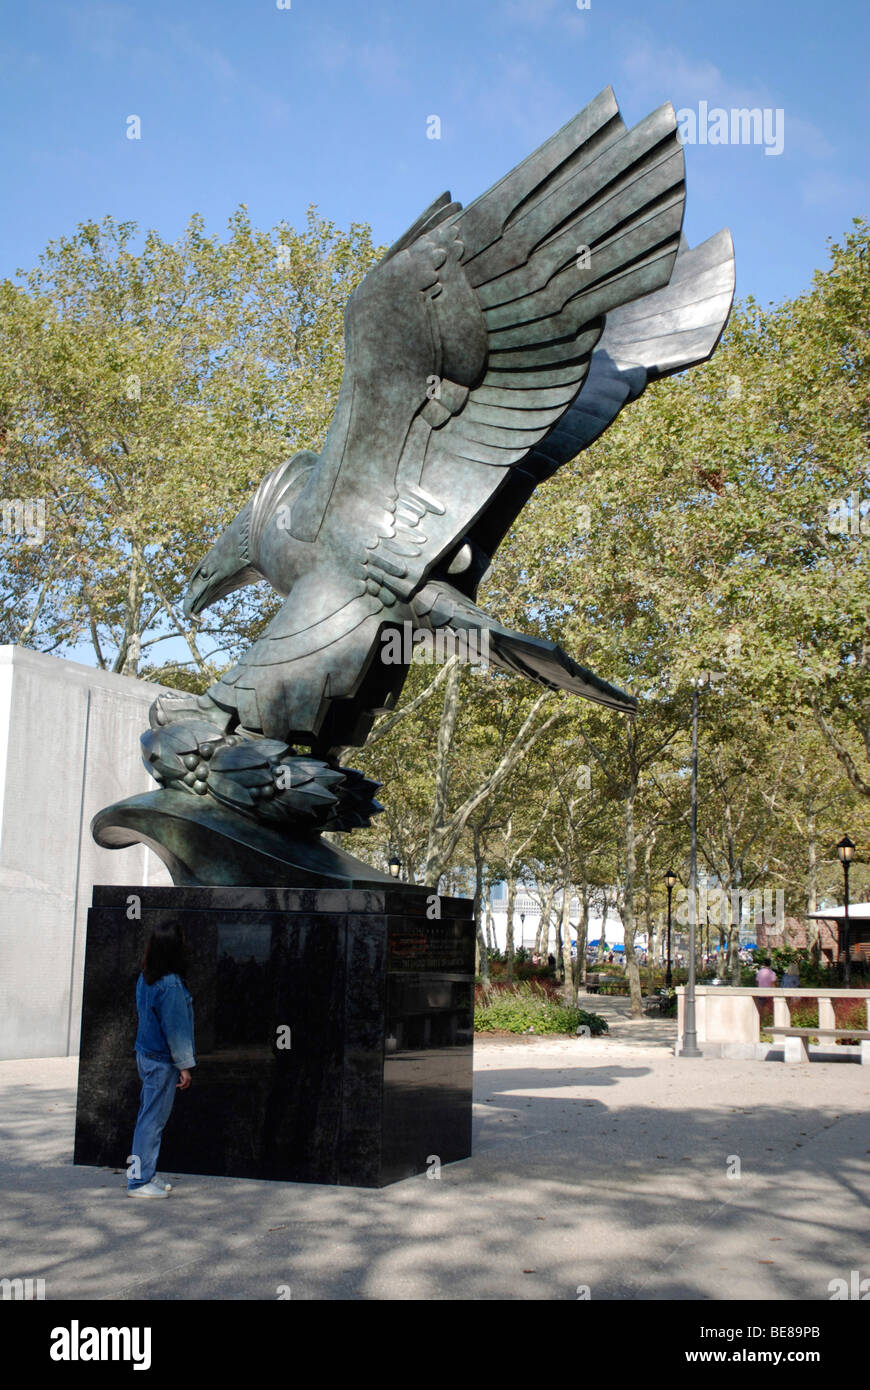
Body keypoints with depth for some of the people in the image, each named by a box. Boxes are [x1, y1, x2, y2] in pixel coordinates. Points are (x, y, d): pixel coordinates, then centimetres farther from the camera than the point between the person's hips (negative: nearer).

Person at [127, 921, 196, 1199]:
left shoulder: (145, 979, 6)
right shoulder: (171, 985, -20)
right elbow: (175, 1028, -17)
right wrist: (185, 1065, -9)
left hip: (146, 1055, 9)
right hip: (162, 1061, -9)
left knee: (149, 1116, 15)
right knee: (153, 1119, -2)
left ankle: (143, 1173, 23)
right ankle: (139, 1180, 4)